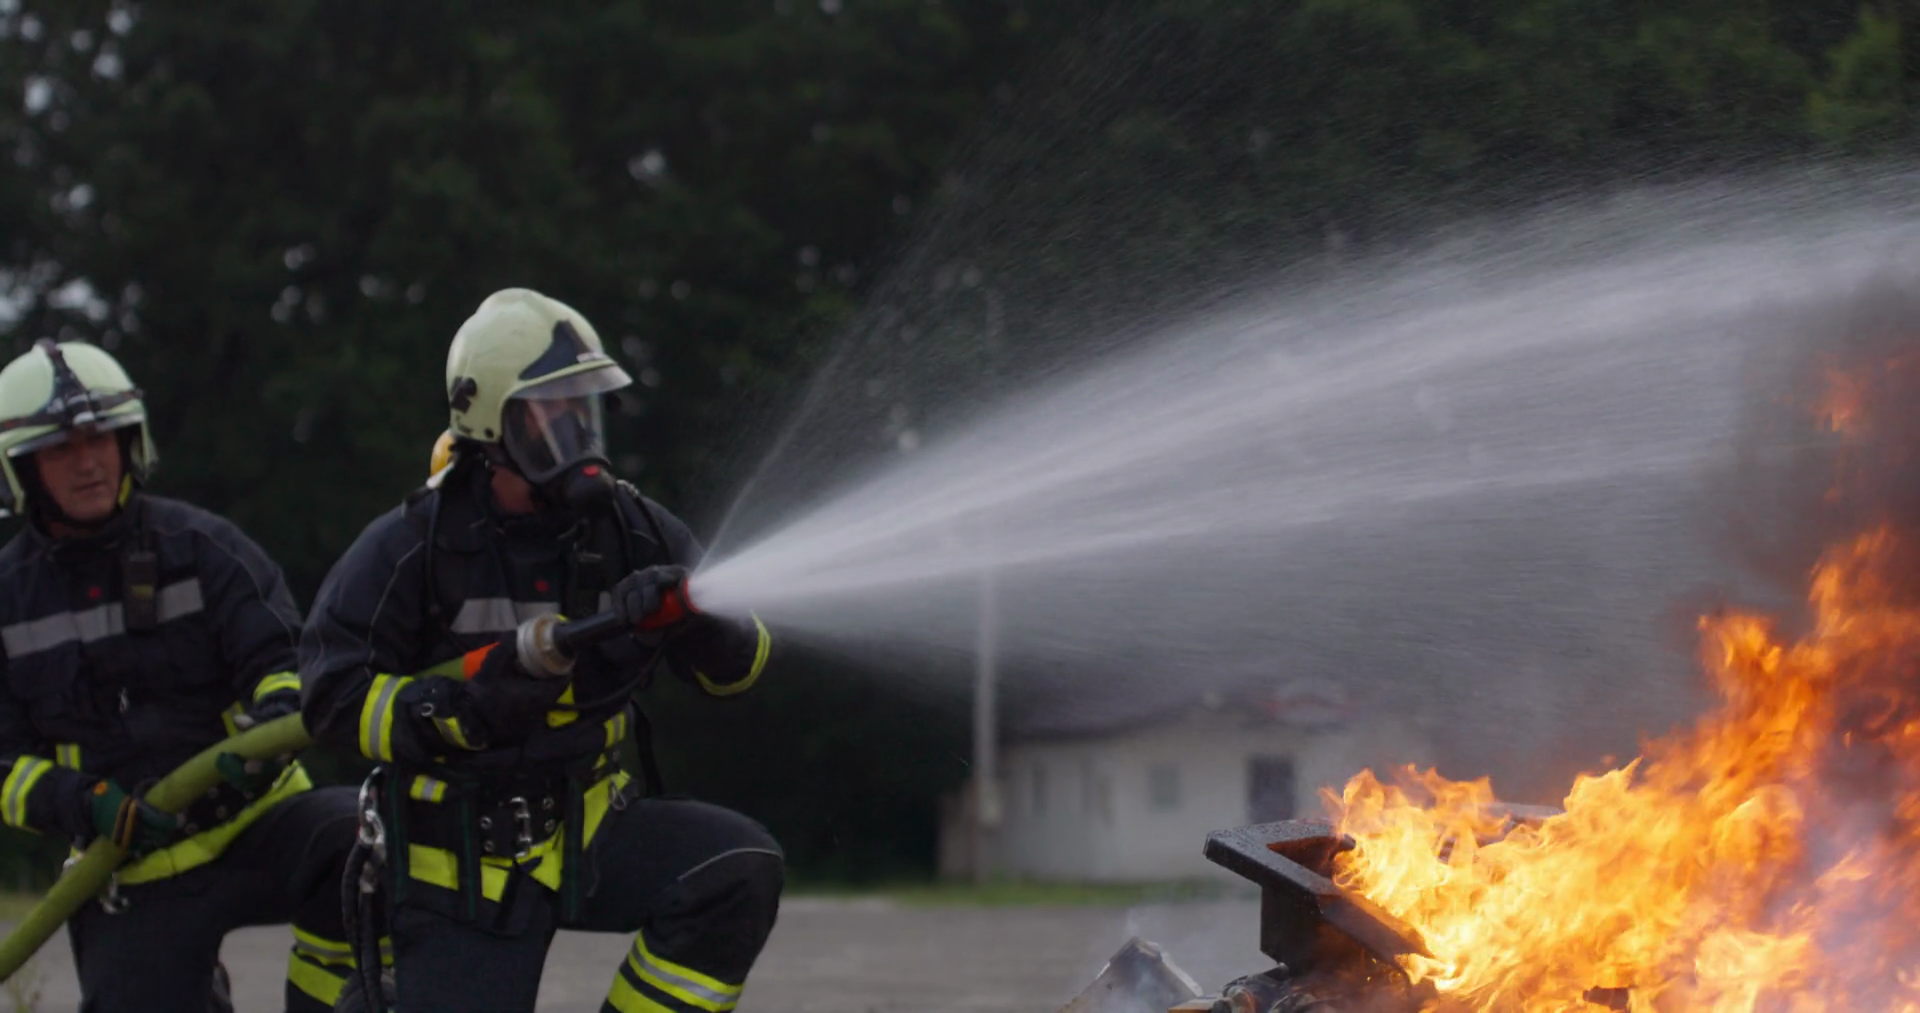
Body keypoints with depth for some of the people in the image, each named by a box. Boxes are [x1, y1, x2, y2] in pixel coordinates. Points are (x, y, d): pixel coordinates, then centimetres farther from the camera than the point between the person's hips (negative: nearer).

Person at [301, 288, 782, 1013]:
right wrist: (463, 708, -27)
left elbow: (737, 666, 1)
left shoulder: (630, 529, -1)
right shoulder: (410, 547, -11)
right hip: (463, 866, -3)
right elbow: (332, 698, -13)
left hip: (591, 830, 3)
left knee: (739, 866, -21)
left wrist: (692, 619, -22)